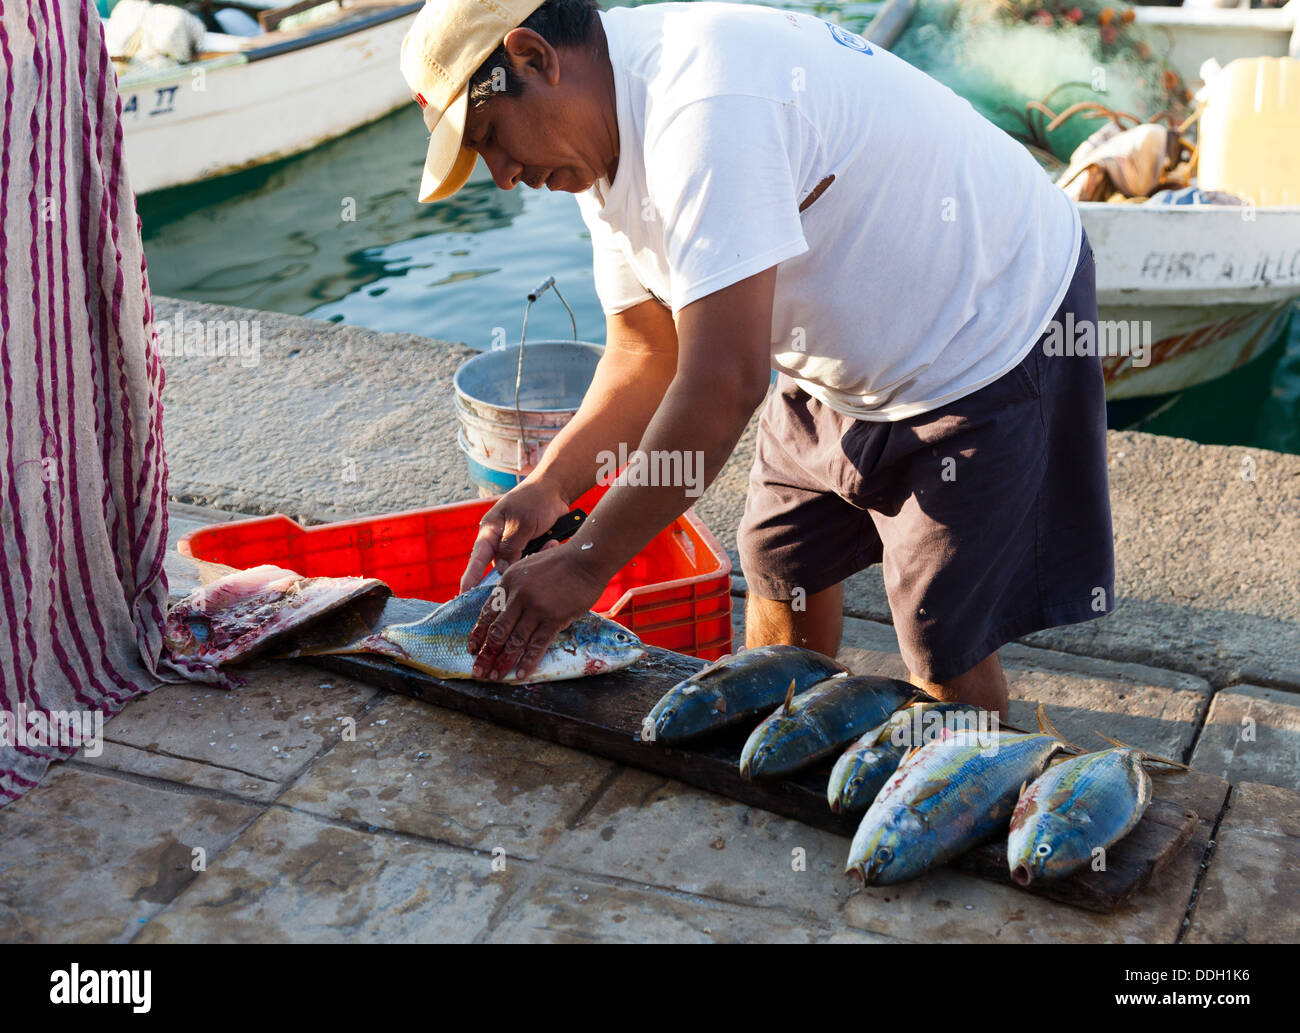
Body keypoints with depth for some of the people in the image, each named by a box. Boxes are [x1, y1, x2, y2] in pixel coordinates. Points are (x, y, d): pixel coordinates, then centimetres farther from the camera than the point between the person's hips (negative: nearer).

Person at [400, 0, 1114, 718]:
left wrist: (586, 562, -30)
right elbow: (645, 352, 4)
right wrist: (546, 486, -10)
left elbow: (724, 384, -37)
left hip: (990, 333, -9)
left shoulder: (702, 107, -33)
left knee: (943, 653, -5)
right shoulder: (606, 145, -1)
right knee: (781, 563, 17)